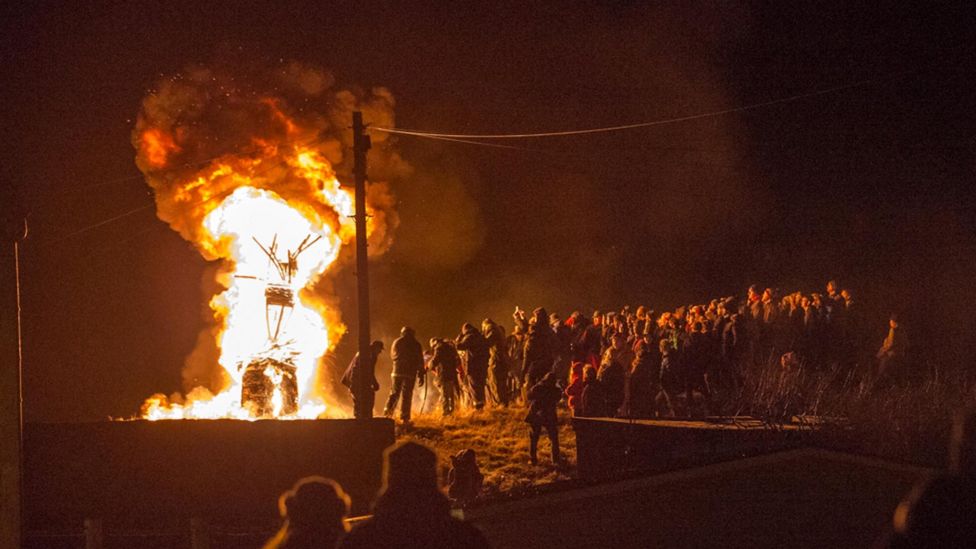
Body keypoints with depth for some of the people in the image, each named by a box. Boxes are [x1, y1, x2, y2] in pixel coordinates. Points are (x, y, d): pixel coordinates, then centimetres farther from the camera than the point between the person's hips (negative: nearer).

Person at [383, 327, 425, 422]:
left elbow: (392, 355, 19)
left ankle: (387, 411, -5)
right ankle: (404, 417, -1)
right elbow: (420, 361, 1)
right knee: (407, 395, 1)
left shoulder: (397, 342, 7)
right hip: (410, 373, -2)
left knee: (394, 393, 11)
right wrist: (420, 375, 4)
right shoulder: (416, 344, 2)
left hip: (397, 371, 2)